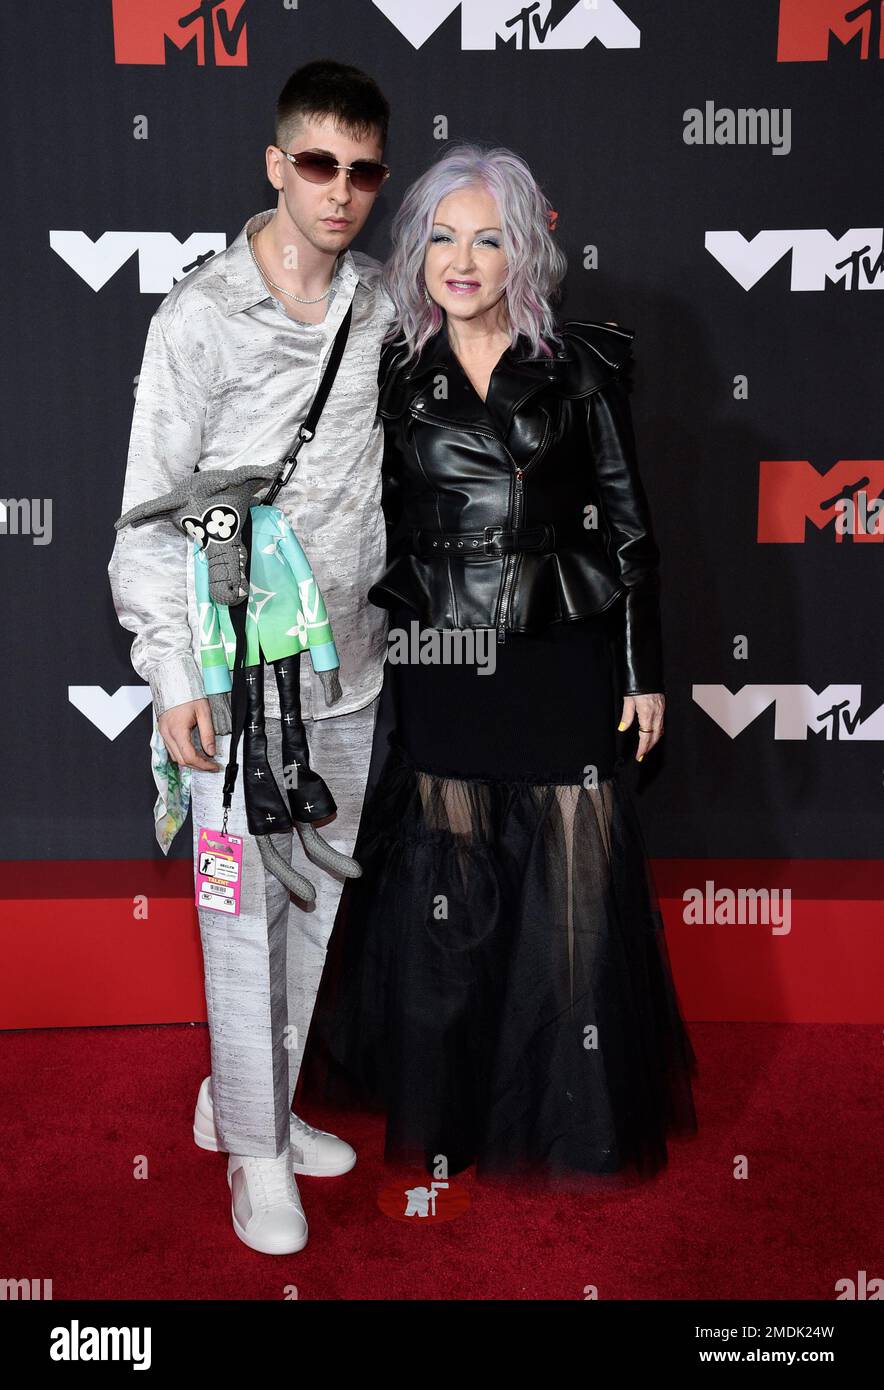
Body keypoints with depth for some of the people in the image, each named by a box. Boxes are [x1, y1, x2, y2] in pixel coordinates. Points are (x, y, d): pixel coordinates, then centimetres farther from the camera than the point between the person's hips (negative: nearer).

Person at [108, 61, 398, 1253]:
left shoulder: (387, 304, 4)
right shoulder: (201, 316, -9)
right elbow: (152, 510, -9)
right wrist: (173, 674, -12)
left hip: (351, 671, 5)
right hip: (242, 677, -5)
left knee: (317, 905, 14)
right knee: (246, 914, 4)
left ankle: (247, 1102, 35)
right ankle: (255, 1151, 23)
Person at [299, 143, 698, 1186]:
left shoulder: (583, 366, 1)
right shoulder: (393, 375, 5)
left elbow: (626, 523, 3)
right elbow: (369, 530, 8)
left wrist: (645, 669, 1)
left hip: (562, 664, -1)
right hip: (440, 663, 1)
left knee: (577, 884, 4)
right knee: (449, 884, 8)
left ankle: (583, 1115, 26)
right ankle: (453, 1110, 27)